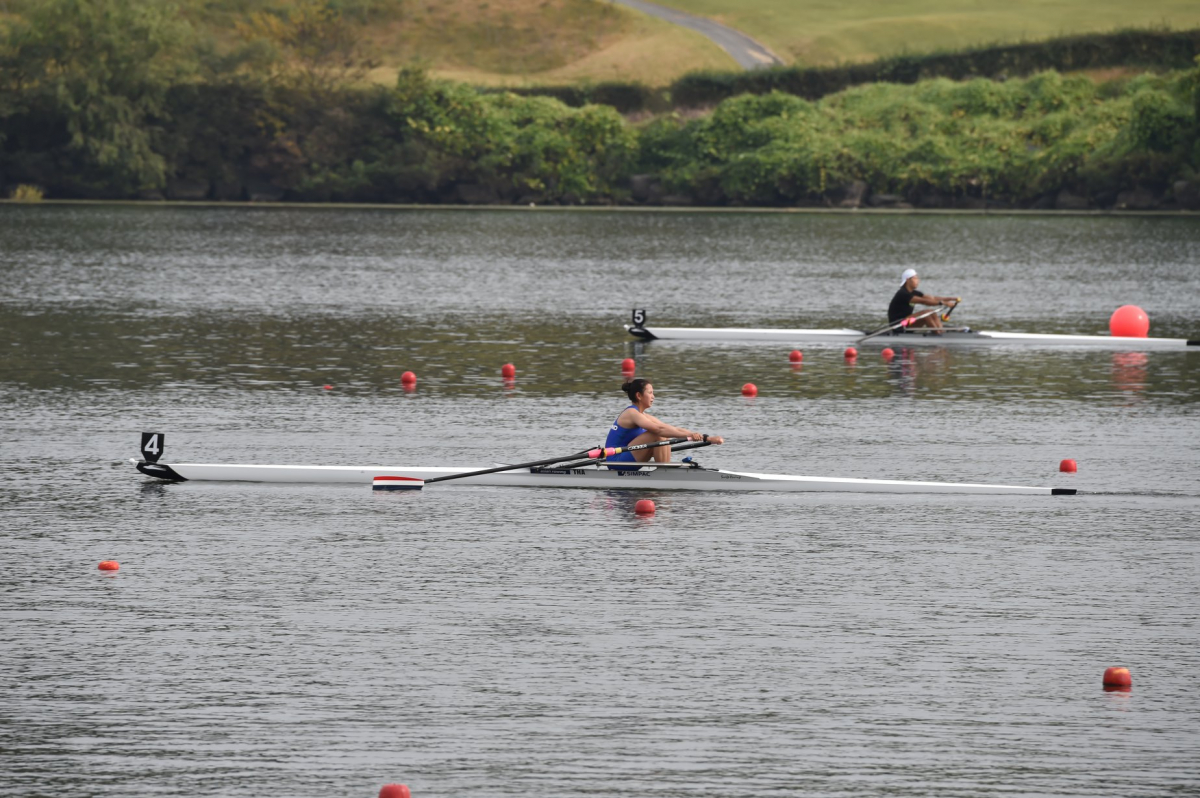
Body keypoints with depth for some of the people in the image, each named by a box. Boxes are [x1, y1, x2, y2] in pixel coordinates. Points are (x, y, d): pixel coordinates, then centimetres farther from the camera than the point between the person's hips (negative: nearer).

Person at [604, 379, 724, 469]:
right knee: (658, 435, -19)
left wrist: (707, 438, 2)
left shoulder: (643, 416, 15)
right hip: (616, 459, -9)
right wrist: (689, 435, -31)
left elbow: (674, 429, 10)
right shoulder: (631, 413, -14)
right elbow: (659, 429, -27)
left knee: (664, 438, 5)